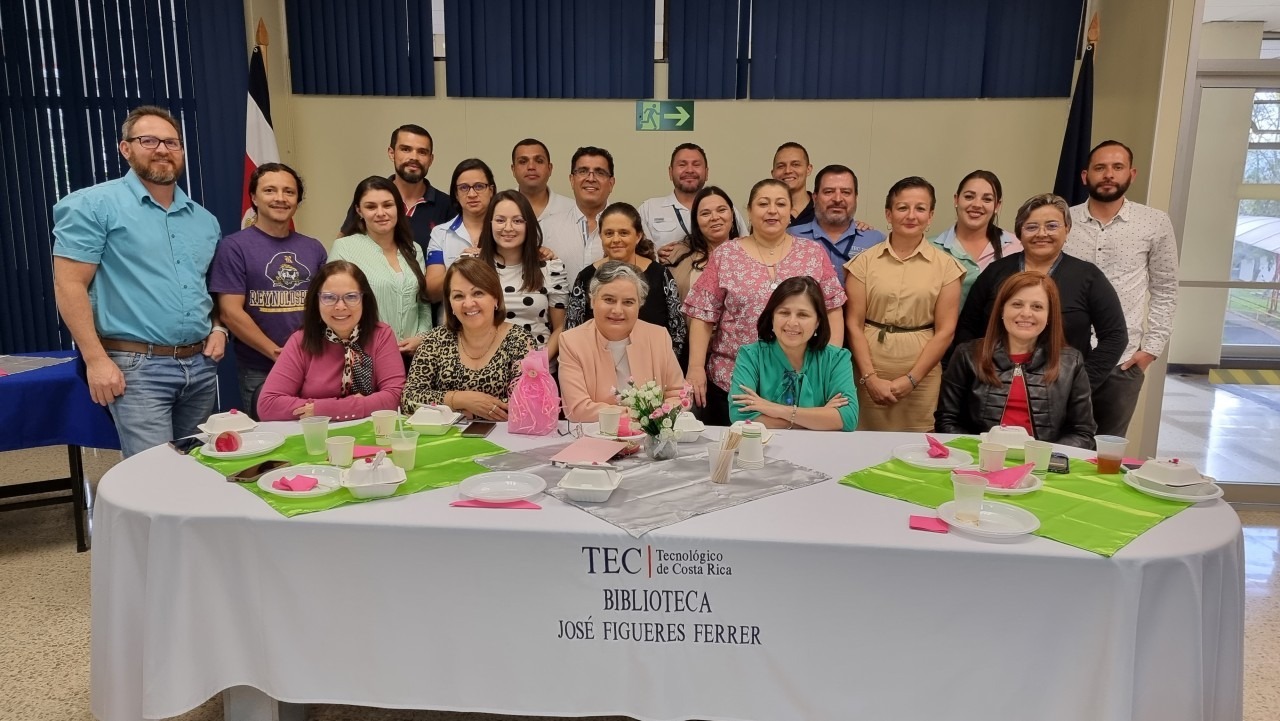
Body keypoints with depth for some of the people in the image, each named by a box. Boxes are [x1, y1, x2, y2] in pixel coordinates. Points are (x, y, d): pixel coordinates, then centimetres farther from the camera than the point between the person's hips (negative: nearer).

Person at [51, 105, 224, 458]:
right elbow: (69, 285, -10)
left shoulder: (203, 219, 14)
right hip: (138, 367, -6)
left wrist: (218, 328, 4)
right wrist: (96, 360, -15)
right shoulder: (94, 205, -5)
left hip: (201, 365, 6)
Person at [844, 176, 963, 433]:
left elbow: (945, 330, 0)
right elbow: (854, 324, 0)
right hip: (869, 374, 0)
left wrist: (911, 379, -7)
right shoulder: (865, 261, 3)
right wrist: (870, 378, -8)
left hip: (921, 376, 0)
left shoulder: (946, 266, 4)